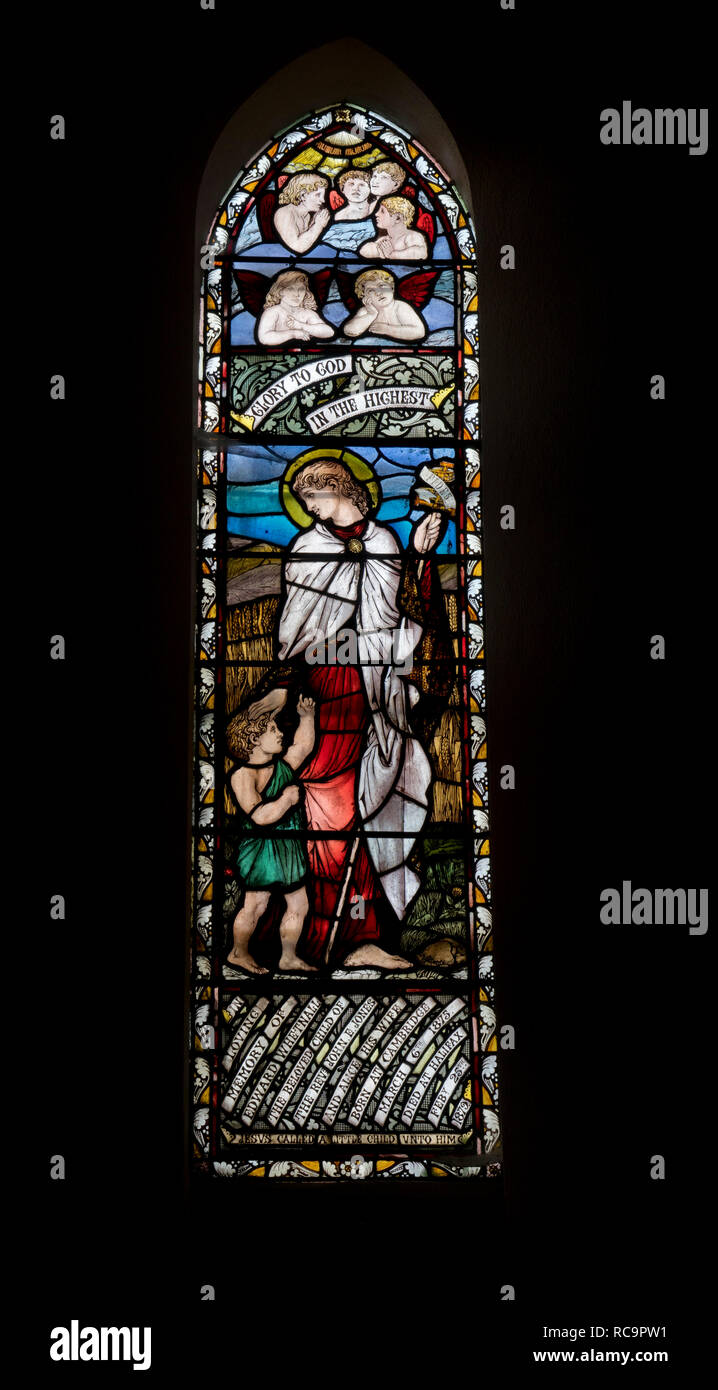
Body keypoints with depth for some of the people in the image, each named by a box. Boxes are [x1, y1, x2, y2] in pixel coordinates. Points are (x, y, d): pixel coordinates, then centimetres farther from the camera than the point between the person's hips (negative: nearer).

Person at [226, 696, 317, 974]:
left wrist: (306, 717, 16)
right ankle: (239, 953, 30)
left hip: (289, 848, 8)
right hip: (262, 850, -8)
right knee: (255, 906, 6)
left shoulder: (282, 765, 7)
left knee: (299, 905, 13)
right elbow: (260, 816, -27)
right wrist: (287, 798, -21)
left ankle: (289, 957, 31)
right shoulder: (243, 775, -18)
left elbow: (303, 745, 25)